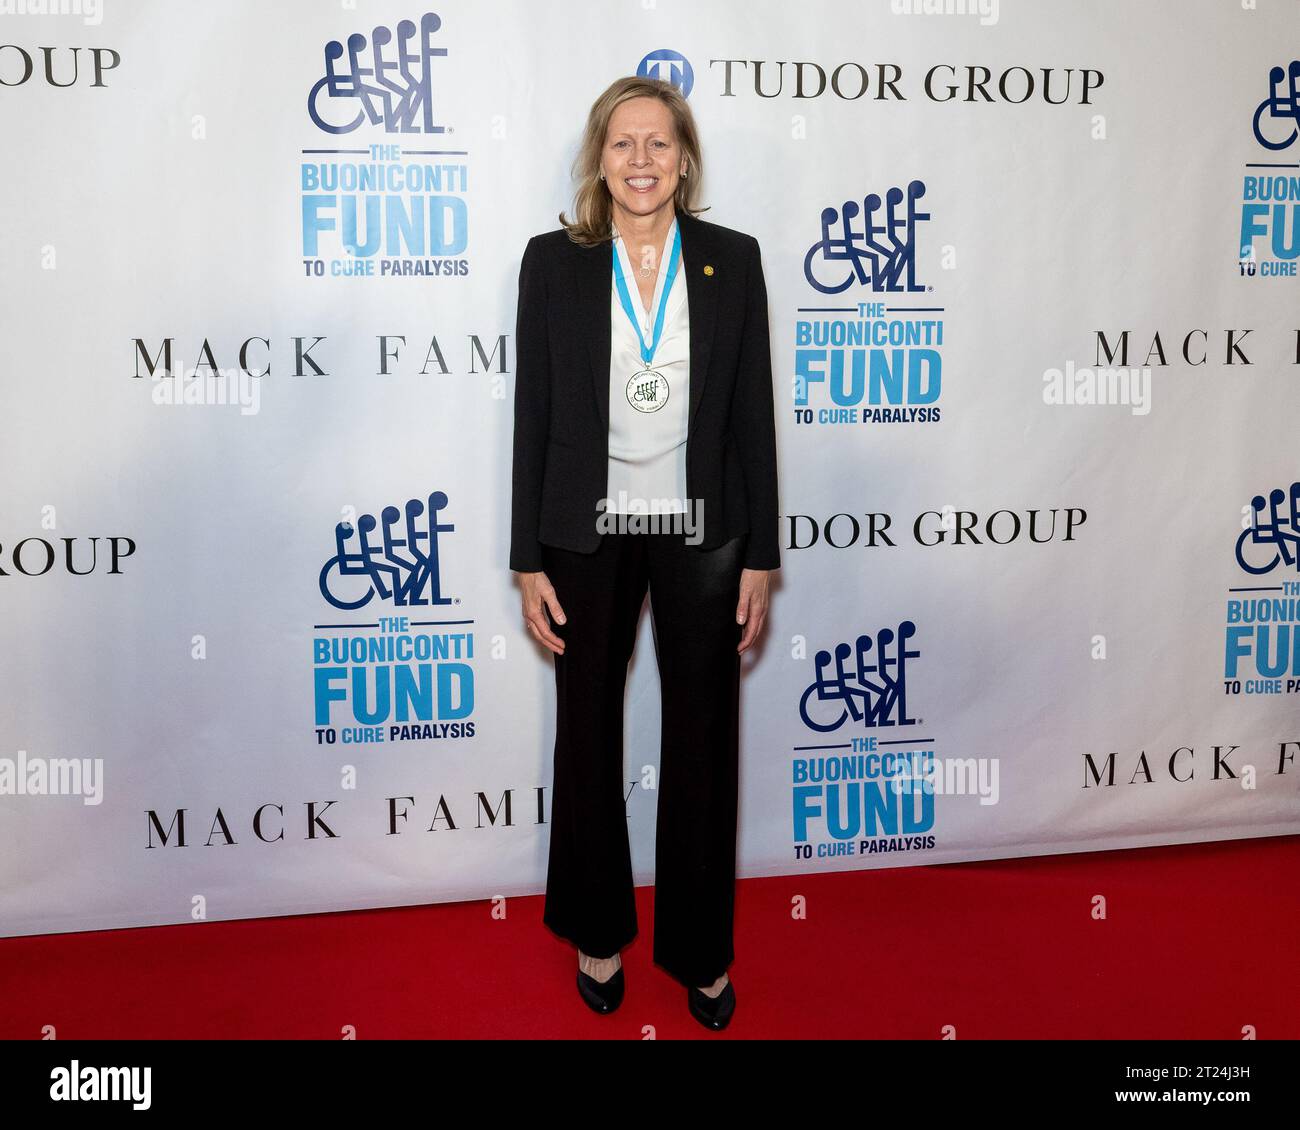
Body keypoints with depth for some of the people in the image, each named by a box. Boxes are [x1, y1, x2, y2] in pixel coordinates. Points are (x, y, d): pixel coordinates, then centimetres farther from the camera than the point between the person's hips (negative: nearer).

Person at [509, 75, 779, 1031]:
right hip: (589, 534, 0)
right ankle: (597, 932, 35)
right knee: (589, 736, 13)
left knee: (704, 739, 9)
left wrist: (760, 557, -2)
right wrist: (529, 560, -3)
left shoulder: (731, 259, -1)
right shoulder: (554, 261, -3)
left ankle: (701, 949, 29)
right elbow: (533, 414, -2)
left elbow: (753, 413, 0)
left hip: (701, 533, 1)